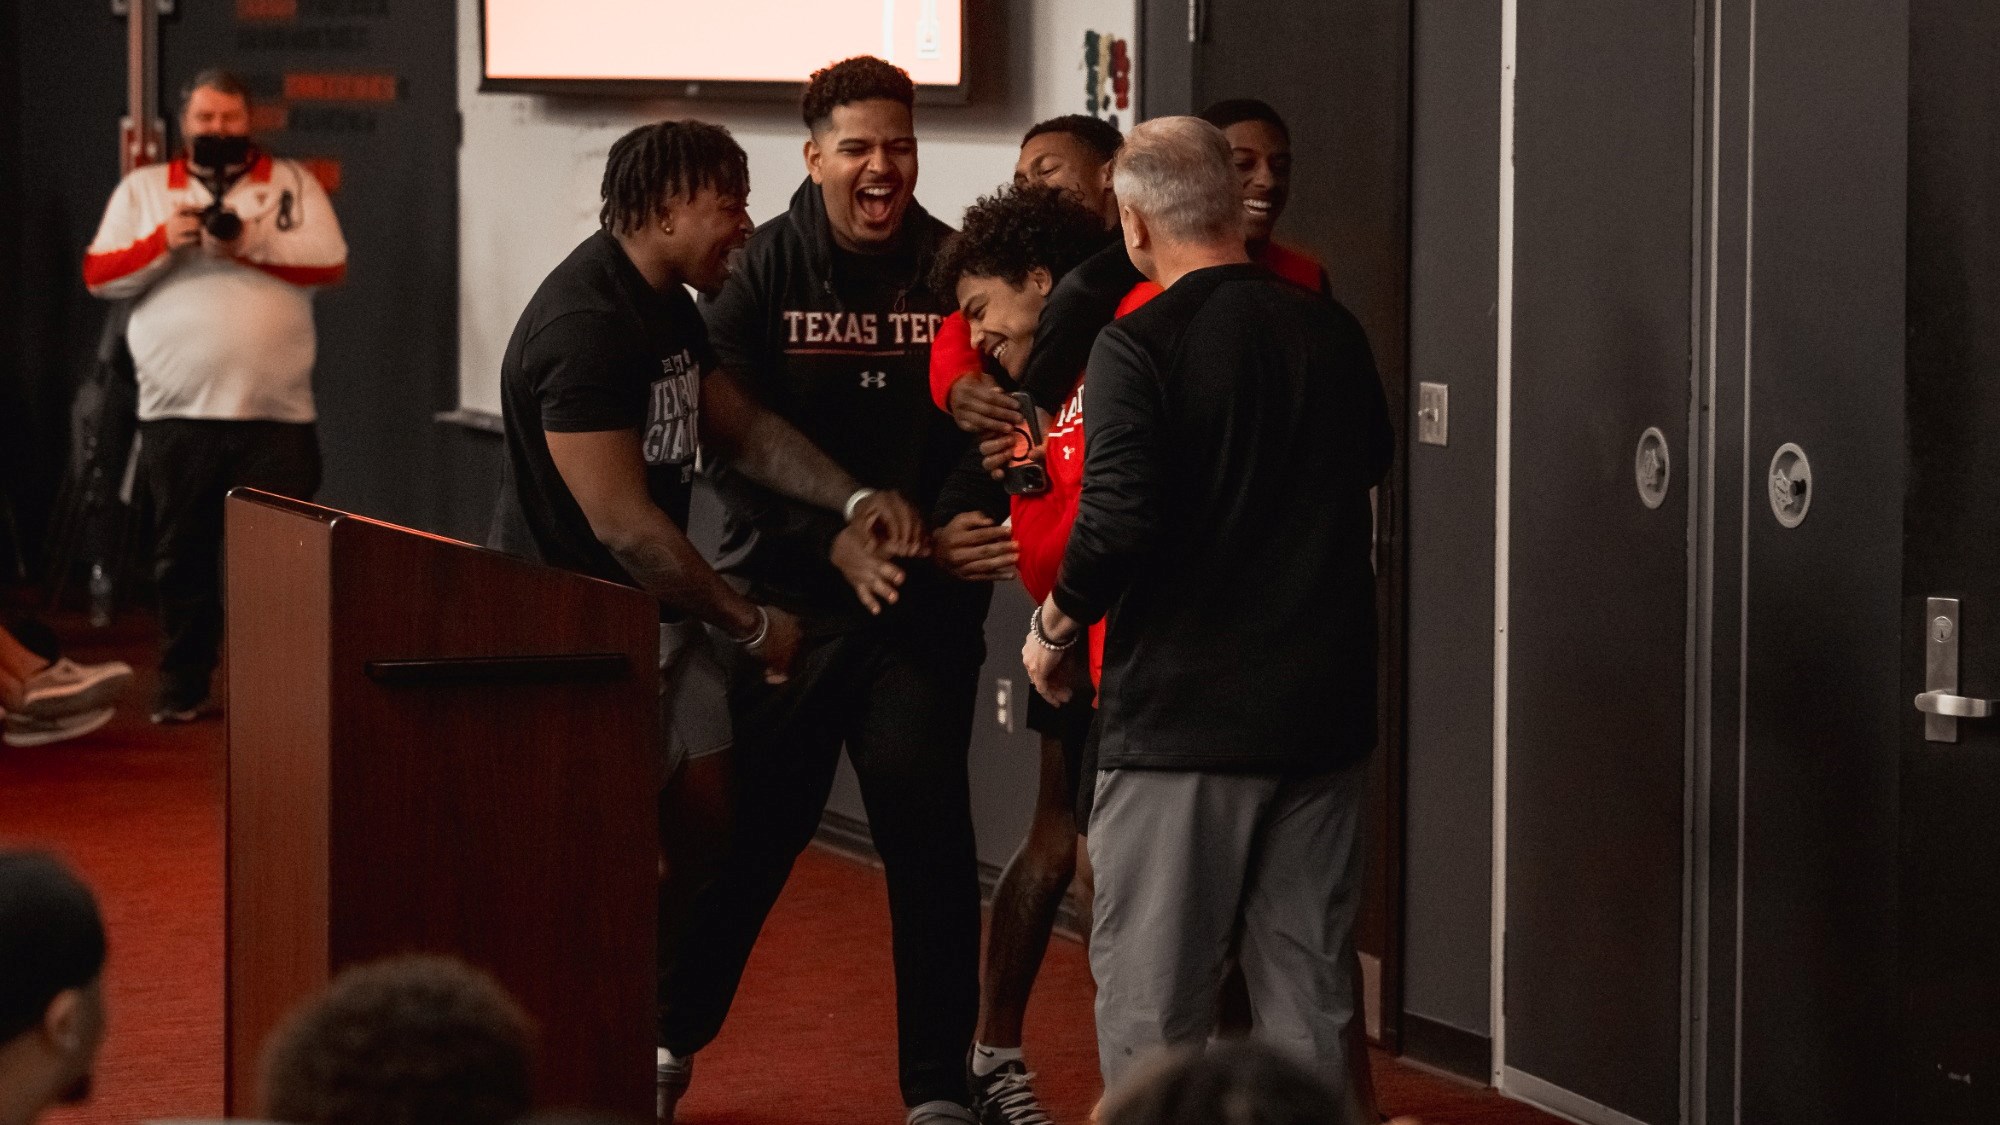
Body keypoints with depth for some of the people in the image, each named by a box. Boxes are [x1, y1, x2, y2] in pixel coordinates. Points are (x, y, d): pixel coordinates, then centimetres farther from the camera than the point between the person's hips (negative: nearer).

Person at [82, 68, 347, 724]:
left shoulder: (292, 184, 8)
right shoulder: (144, 189, 11)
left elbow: (331, 265, -4)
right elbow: (99, 276, 3)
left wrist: (252, 245, -13)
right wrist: (163, 242, -11)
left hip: (275, 411, -1)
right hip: (176, 413, 1)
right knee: (183, 558, 8)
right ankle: (182, 688, 17)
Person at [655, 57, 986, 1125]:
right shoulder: (762, 271, -1)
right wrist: (834, 540, -16)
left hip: (925, 603, 0)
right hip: (784, 596, 0)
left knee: (928, 832, -1)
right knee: (748, 826, 7)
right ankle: (668, 1039, 28)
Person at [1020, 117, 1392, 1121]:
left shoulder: (1138, 348, -14)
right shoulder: (1332, 332, 5)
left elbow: (1116, 525, -22)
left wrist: (1053, 629, -5)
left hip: (1180, 714, -5)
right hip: (1323, 709, 5)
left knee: (1150, 1001, 4)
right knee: (1307, 997, 13)